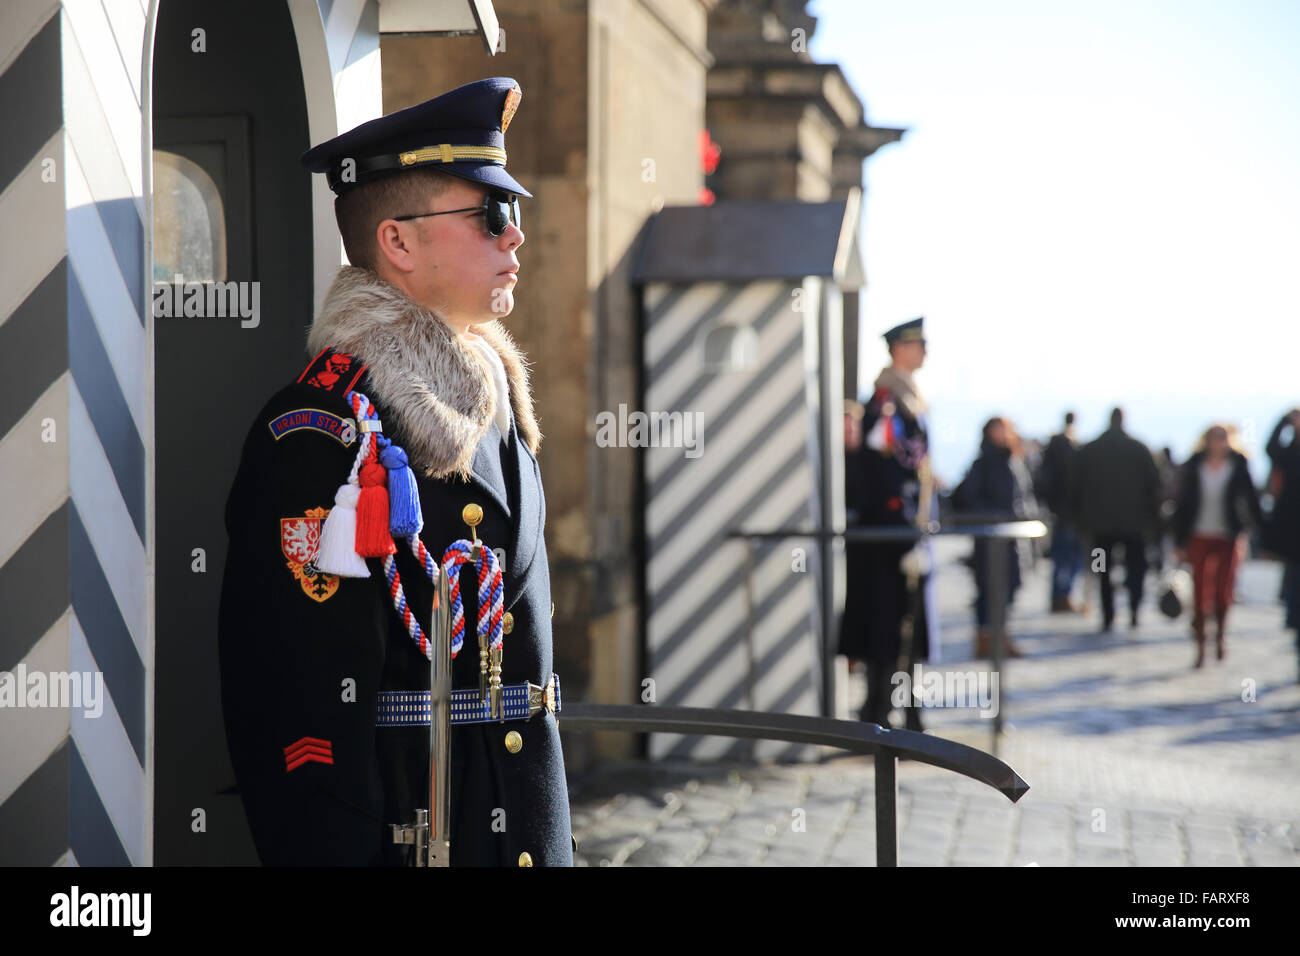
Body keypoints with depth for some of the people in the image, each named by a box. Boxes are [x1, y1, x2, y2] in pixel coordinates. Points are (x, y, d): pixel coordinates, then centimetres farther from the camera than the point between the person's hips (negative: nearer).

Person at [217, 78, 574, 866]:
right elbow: (304, 705, -20)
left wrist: (554, 830, 18)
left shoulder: (494, 397, 12)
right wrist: (333, 850, -23)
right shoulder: (322, 432, -16)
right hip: (401, 830, -8)